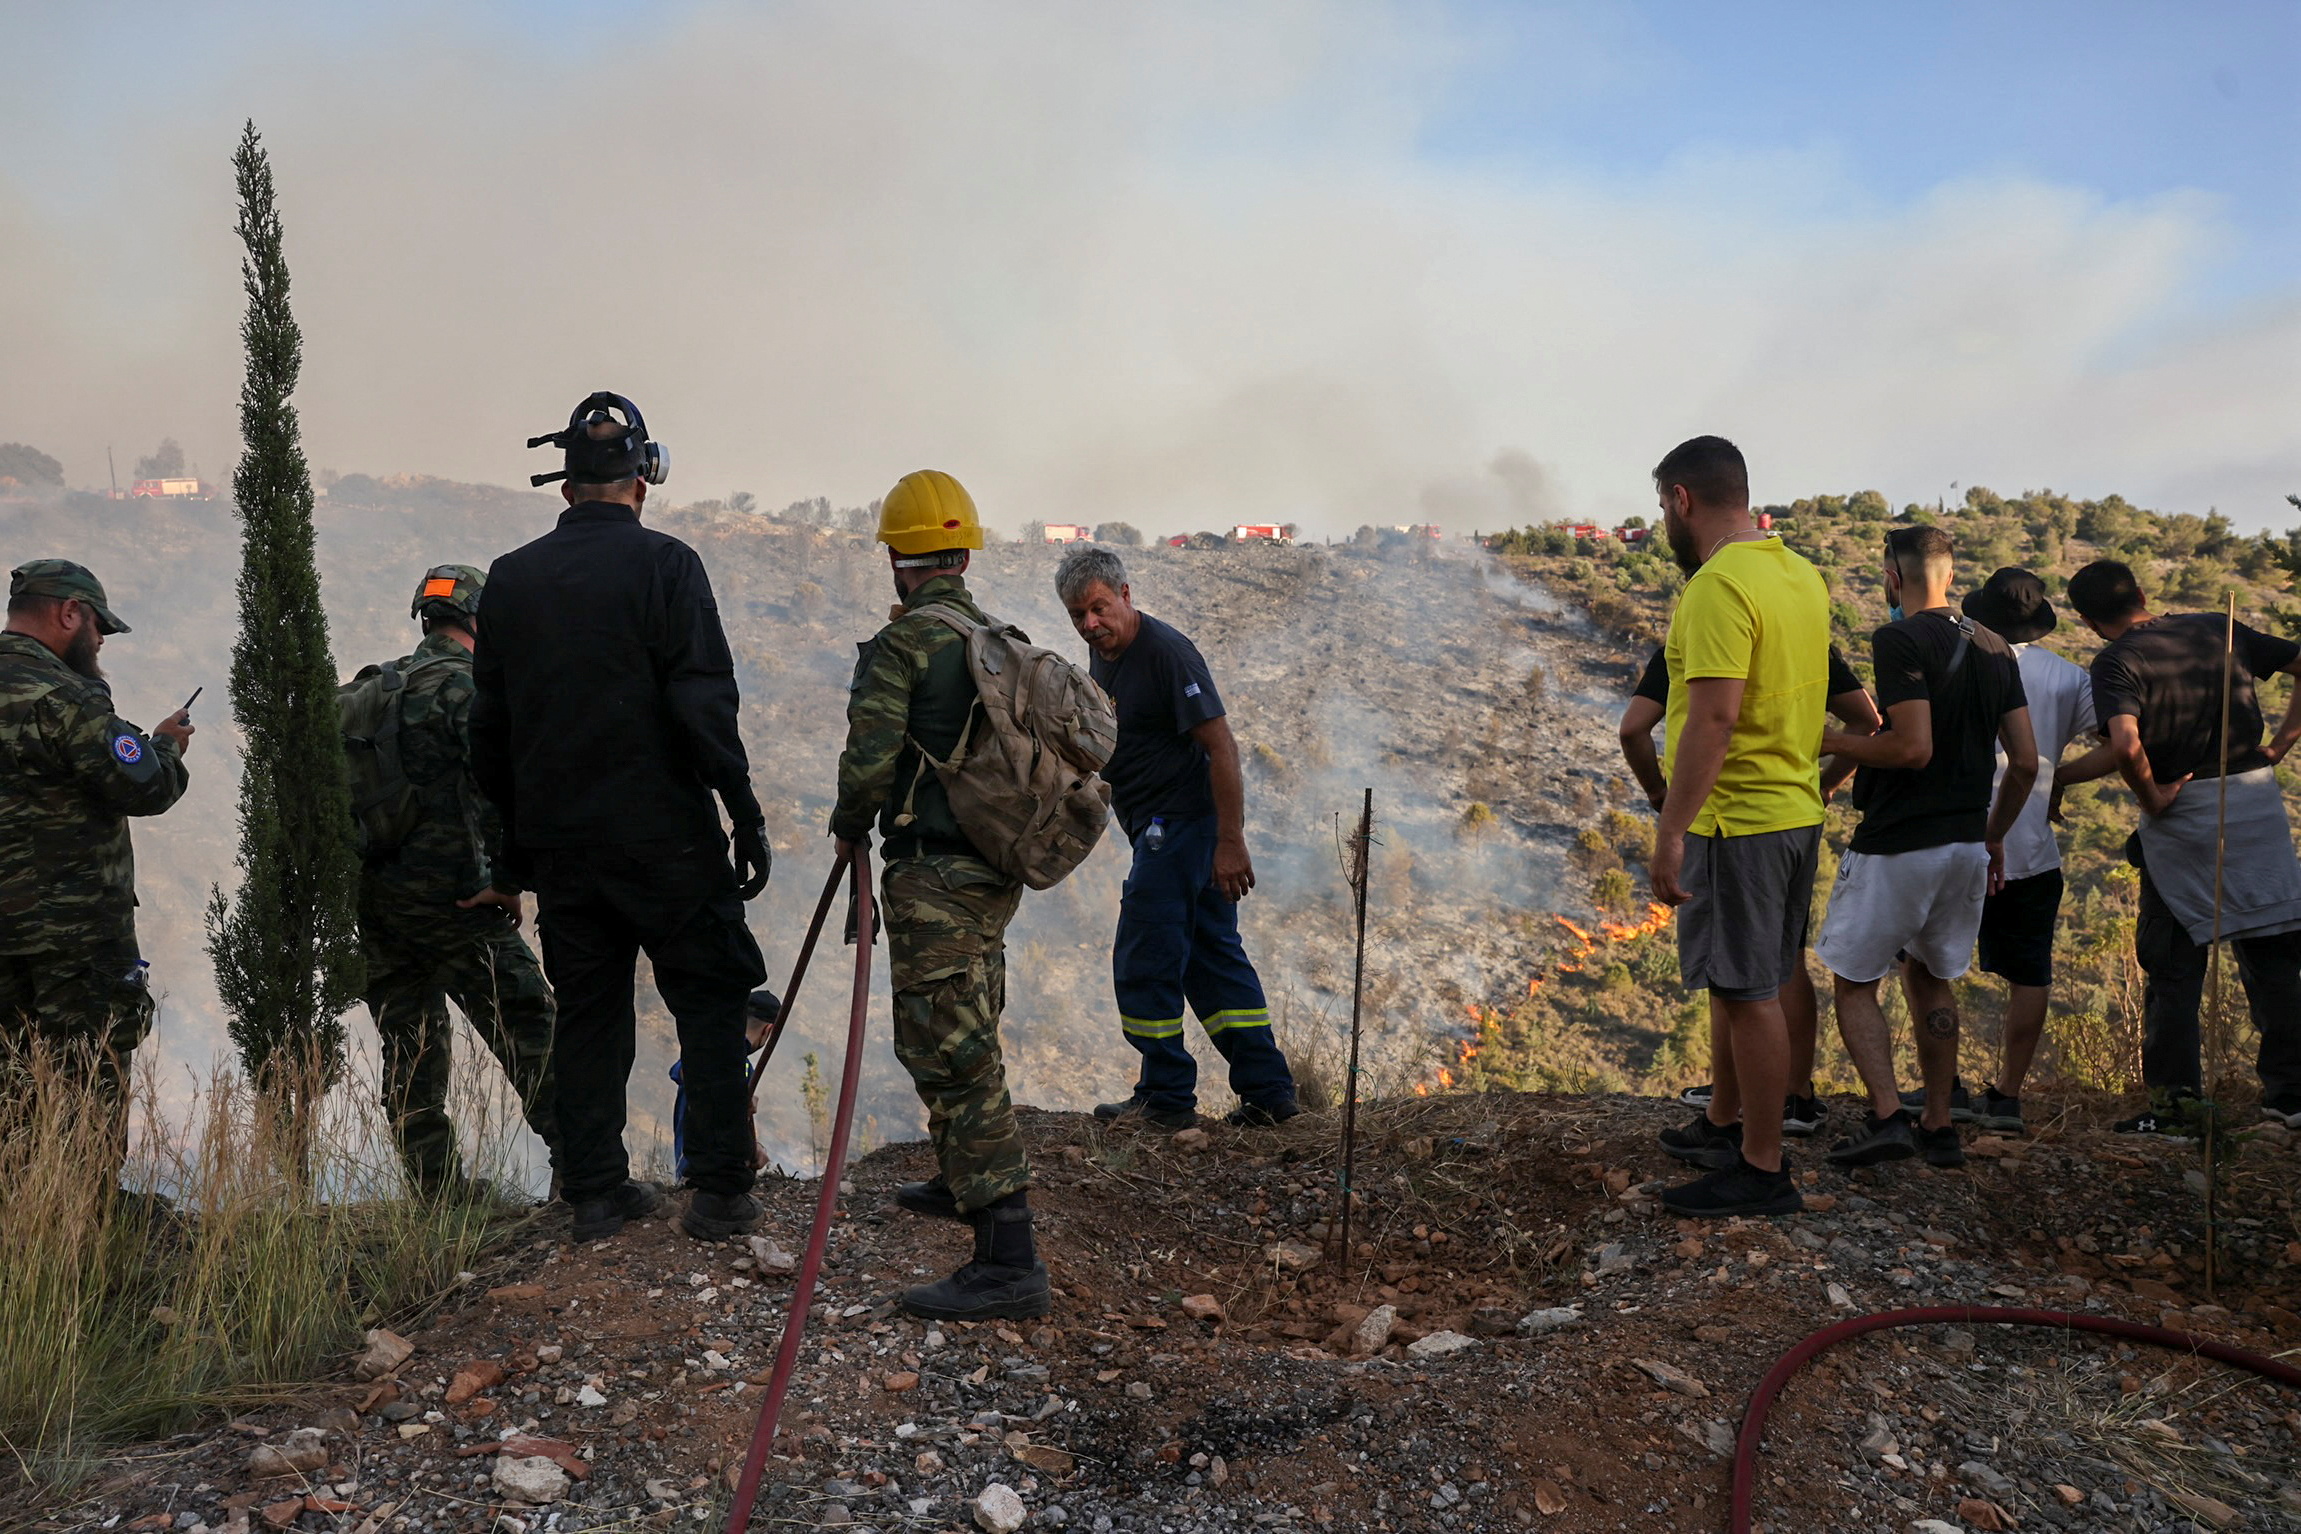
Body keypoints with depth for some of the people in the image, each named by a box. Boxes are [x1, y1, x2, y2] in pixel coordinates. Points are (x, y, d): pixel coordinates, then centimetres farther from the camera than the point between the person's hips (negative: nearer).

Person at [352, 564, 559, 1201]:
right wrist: (507, 878, -11)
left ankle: (443, 1196, 14)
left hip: (373, 901, 7)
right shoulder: (474, 685, -7)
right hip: (449, 899, -7)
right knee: (530, 1033, -1)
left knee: (410, 1054, 11)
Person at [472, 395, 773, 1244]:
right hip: (665, 837, -5)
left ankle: (595, 1192, 18)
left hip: (559, 844, 5)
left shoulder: (510, 578, 7)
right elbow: (704, 705, -15)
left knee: (586, 1013, 13)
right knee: (710, 1002, 6)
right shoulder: (664, 563, -9)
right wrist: (746, 815, -10)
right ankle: (720, 1189, 6)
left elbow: (489, 727, 12)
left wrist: (513, 837, 20)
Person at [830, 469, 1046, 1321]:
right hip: (998, 865, 9)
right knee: (969, 1034, 25)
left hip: (935, 874, -9)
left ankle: (1008, 1258, -14)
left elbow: (869, 760, -16)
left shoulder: (902, 643, -13)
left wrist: (849, 824, 2)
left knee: (951, 1051, -10)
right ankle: (964, 1182, 43)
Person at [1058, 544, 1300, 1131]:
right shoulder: (1103, 651, 10)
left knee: (1143, 964, -3)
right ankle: (1268, 1093, 17)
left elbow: (1221, 745, -23)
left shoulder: (1165, 652, -19)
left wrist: (1231, 841, -25)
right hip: (1167, 831, 10)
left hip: (1179, 825, -10)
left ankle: (1166, 1098, 10)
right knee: (1212, 956, 12)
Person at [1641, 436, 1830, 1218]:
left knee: (1747, 992, -2)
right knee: (1734, 981, 21)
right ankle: (1721, 1124, 35)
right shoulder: (1802, 575, 11)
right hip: (1795, 809, 10)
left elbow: (1714, 717, -26)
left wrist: (1670, 831, -25)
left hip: (1735, 821, -10)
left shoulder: (1719, 585, -19)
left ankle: (1762, 1170, 7)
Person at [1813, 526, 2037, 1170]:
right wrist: (1994, 836, 20)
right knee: (1930, 980, 19)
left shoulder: (1900, 640, -13)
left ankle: (1887, 1118, -7)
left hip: (1897, 845, -7)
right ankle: (1939, 1129, 20)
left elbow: (1913, 747, -22)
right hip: (1967, 845, 7)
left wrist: (1830, 742, -9)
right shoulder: (1995, 648, 10)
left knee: (1853, 981, 4)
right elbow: (2026, 761, 9)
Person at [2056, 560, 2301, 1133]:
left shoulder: (2116, 662, -9)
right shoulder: (2219, 629, 9)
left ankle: (2173, 1102, 6)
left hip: (2183, 812, -5)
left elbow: (2125, 746, -25)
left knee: (2172, 964, 5)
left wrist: (2150, 798, -10)